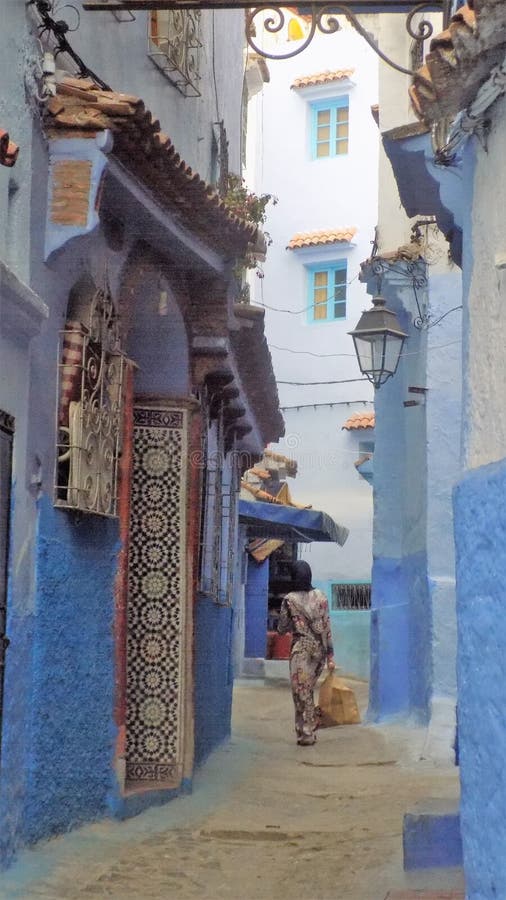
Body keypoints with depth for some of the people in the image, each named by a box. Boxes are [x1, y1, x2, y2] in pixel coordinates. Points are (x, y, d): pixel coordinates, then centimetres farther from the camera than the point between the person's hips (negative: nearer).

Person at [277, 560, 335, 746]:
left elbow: (281, 629, 0)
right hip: (319, 648, 4)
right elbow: (327, 627, 2)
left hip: (301, 648, -4)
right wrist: (330, 655, 5)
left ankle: (306, 733, 3)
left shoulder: (289, 600, -7)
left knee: (301, 692, 2)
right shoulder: (321, 596, 2)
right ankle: (310, 730, 16)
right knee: (308, 690, 15)